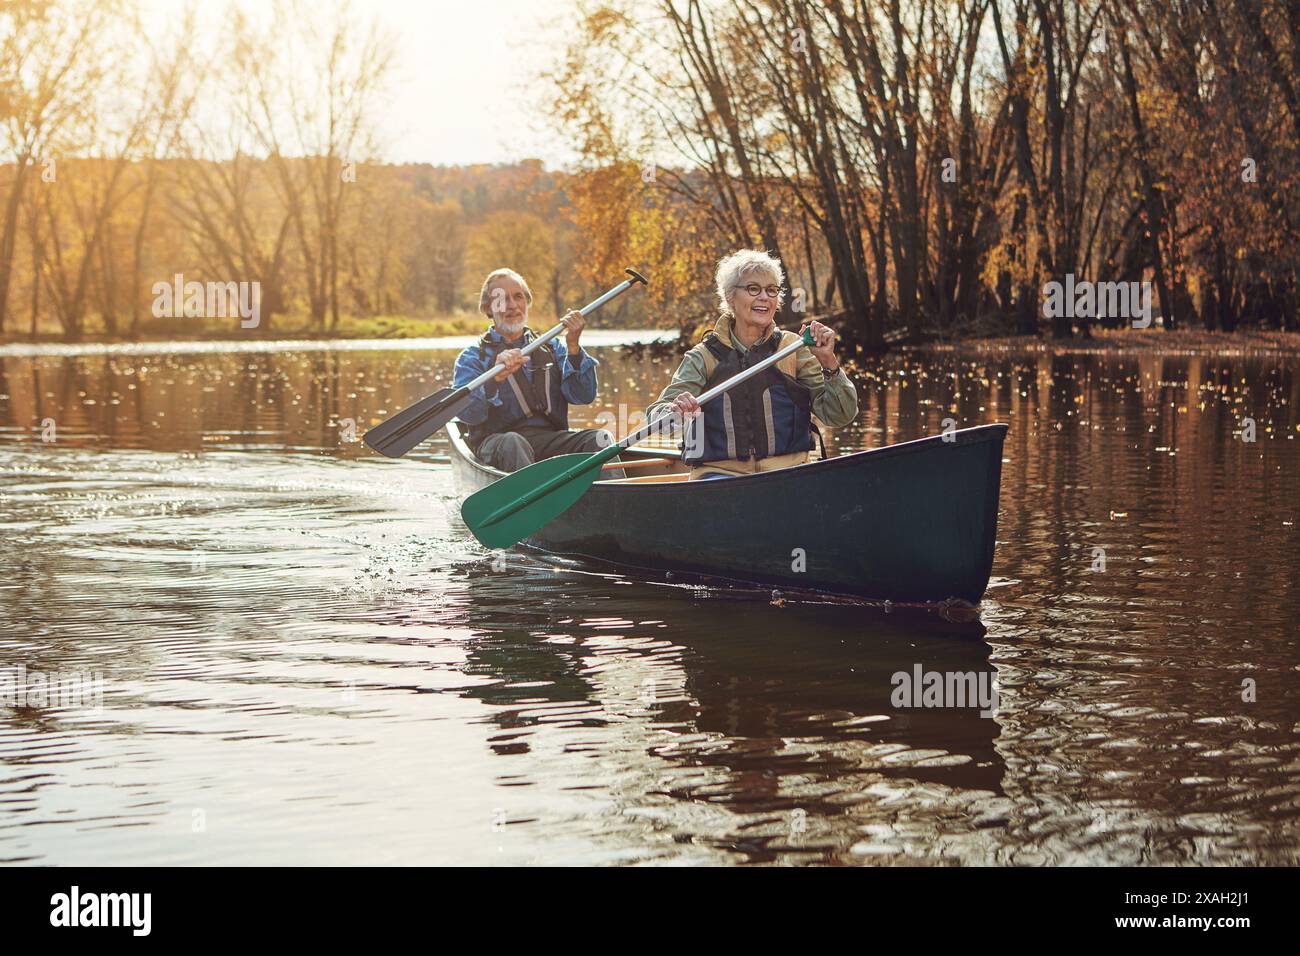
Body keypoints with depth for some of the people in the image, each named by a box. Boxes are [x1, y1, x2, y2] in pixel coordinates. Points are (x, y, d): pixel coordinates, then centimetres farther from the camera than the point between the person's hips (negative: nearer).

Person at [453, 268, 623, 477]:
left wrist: (573, 348, -5)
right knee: (512, 443, -37)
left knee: (600, 439, -25)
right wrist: (496, 378, -24)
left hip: (551, 438, 3)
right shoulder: (474, 356, 12)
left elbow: (584, 396, 8)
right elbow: (466, 413, -7)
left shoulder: (551, 347, 22)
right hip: (497, 440, -3)